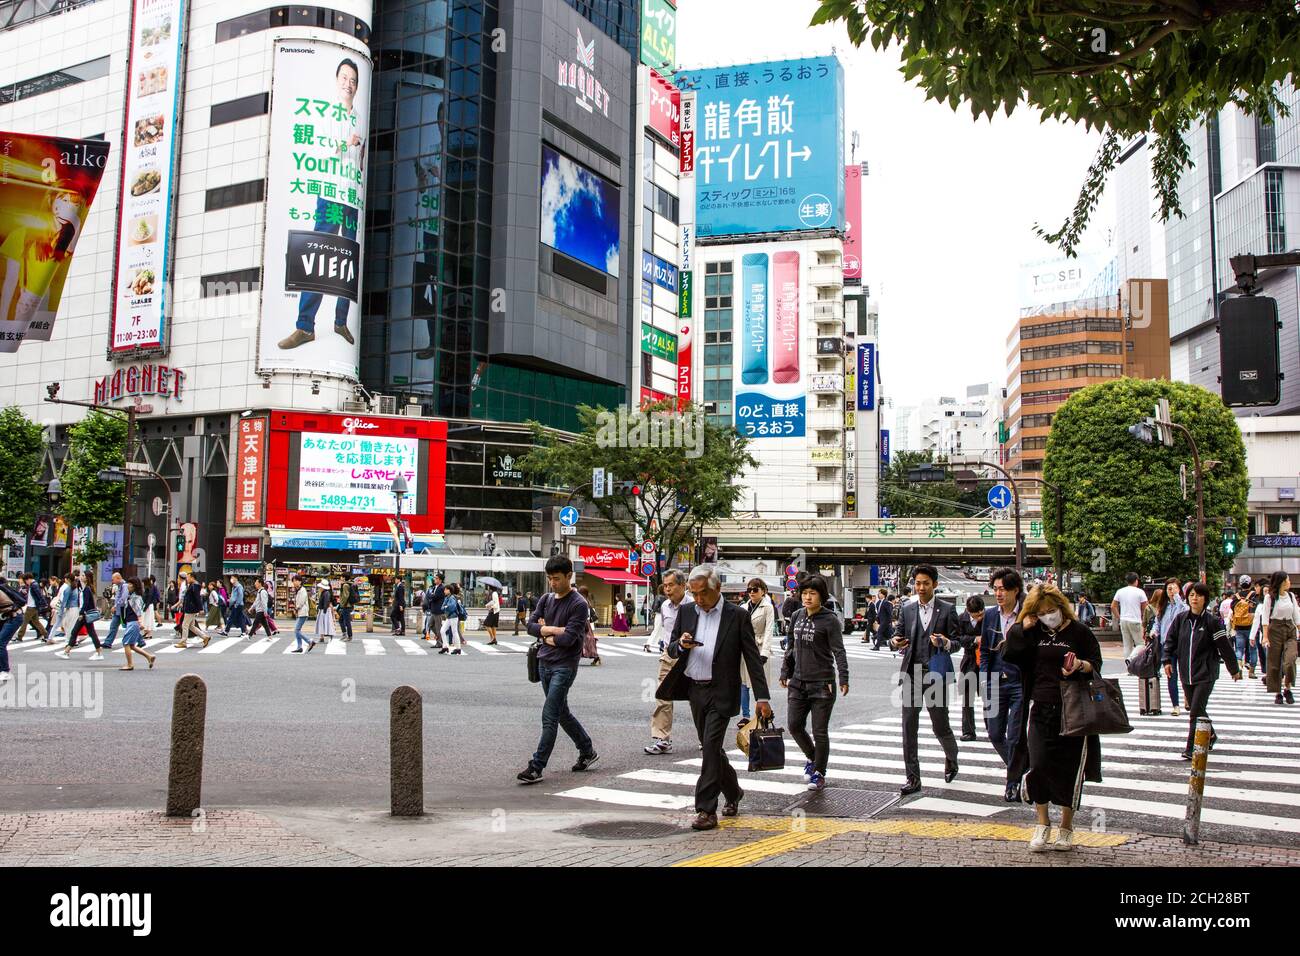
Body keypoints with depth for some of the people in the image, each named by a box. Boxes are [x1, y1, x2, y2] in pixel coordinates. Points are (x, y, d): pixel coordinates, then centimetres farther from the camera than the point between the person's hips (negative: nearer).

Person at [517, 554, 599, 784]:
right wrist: (556, 630, -13)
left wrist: (546, 634, -6)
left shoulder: (578, 604, -12)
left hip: (564, 666, -8)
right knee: (562, 713, 16)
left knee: (550, 717, -9)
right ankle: (588, 752, 32)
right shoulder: (546, 599, 9)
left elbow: (568, 638, -20)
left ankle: (536, 767, -7)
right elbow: (531, 625, 0)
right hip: (544, 662, 8)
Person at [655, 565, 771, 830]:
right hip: (694, 691, 5)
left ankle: (707, 810, -8)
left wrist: (762, 698, -10)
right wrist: (680, 644, -14)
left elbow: (753, 658, -6)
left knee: (711, 746, -13)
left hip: (721, 692, -5)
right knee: (711, 748, 15)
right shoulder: (686, 612, 6)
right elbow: (671, 650, 11)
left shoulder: (737, 616, -7)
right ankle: (733, 793, 36)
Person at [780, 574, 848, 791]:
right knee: (794, 725, 3)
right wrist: (785, 672, 16)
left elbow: (839, 651, -12)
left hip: (822, 683, -5)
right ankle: (812, 757, 30)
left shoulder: (830, 620, -8)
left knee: (820, 731, 2)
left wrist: (843, 679, -20)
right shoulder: (797, 616, 8)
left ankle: (819, 773, 18)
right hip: (798, 682, 5)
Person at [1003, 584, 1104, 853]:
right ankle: (1042, 825, 12)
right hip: (1040, 709, 2)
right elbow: (1010, 654, -1)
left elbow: (1096, 664, 1)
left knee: (1070, 770, 4)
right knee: (1037, 766, -6)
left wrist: (1080, 665, -20)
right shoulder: (1033, 632, 8)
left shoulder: (1079, 632, 0)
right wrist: (1023, 627, -7)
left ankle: (1066, 828, 21)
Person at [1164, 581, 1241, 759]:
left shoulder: (1212, 621, -8)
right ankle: (1210, 735, 39)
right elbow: (1170, 640, 11)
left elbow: (1225, 646, -2)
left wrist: (1234, 669, 4)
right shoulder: (1181, 619, 3)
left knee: (1196, 712, -10)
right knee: (1195, 709, 16)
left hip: (1205, 673, -5)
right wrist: (1167, 660, 1)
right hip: (1186, 673, 5)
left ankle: (1191, 749, -5)